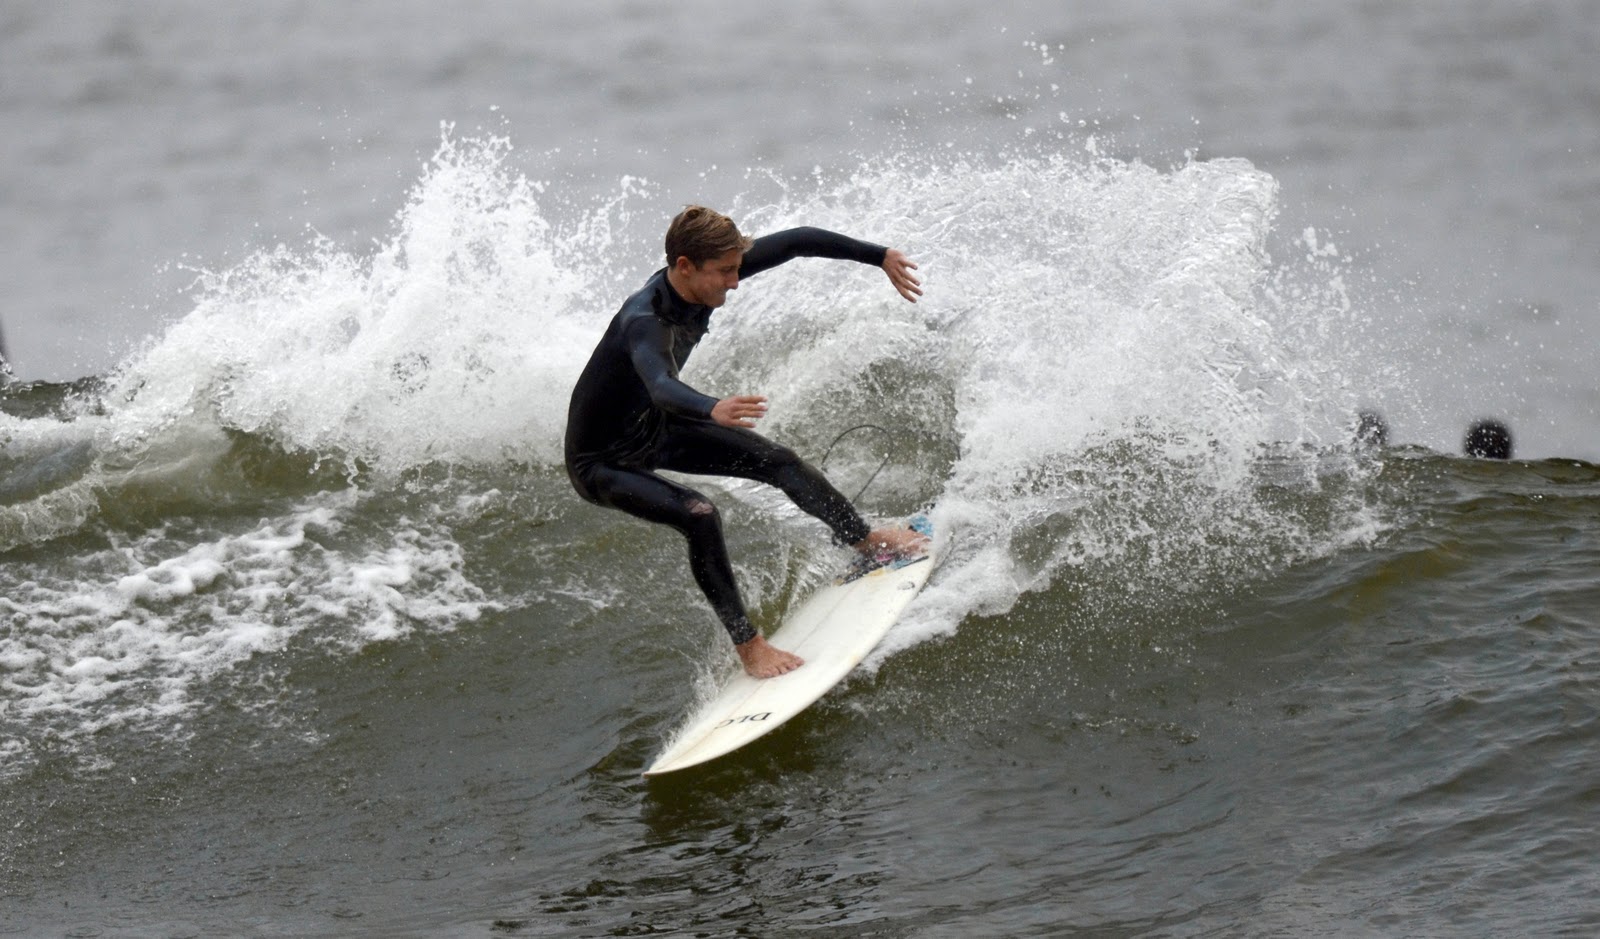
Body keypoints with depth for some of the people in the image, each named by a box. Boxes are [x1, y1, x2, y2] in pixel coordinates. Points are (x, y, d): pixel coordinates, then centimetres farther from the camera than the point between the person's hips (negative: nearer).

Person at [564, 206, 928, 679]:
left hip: (655, 428, 8)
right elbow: (662, 387, -60)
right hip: (602, 462, -8)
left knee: (777, 461, 9)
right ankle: (748, 646, -18)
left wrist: (882, 257, -7)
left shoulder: (707, 274, -17)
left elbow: (797, 242, -8)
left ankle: (865, 539, 32)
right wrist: (713, 410, -79)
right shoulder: (645, 323, -39)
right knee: (699, 516, -29)